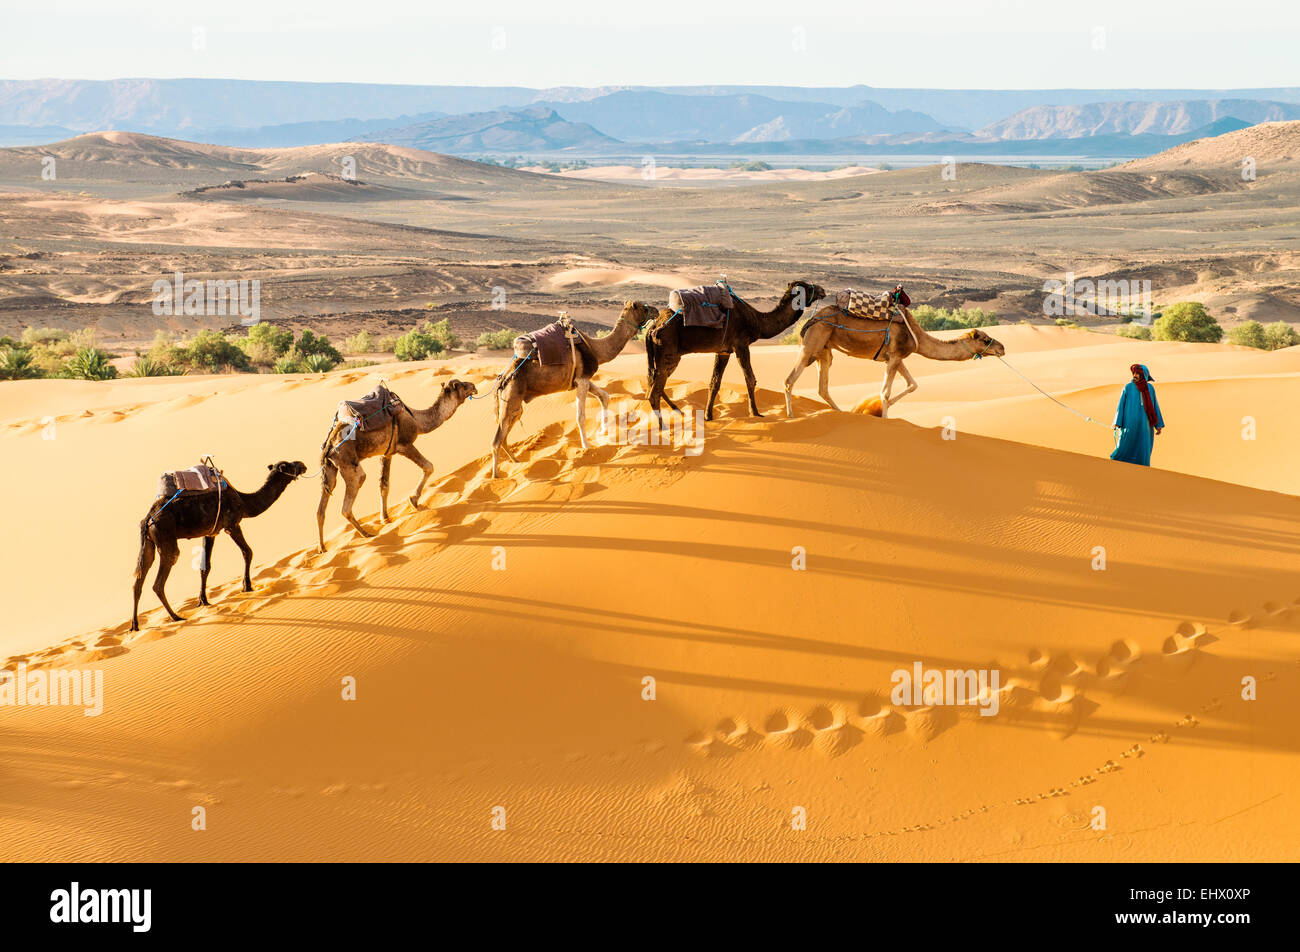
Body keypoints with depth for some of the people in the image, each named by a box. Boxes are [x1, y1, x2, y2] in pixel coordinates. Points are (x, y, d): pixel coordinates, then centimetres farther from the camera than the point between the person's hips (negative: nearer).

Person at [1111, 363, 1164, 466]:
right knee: (1124, 447, -3)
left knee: (1143, 452, 1)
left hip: (1145, 426, 2)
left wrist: (1159, 425, 9)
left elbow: (1155, 406, 12)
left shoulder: (1150, 388, 7)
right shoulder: (1128, 387, 0)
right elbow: (1121, 405, 0)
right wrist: (1117, 423, -7)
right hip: (1130, 424, -2)